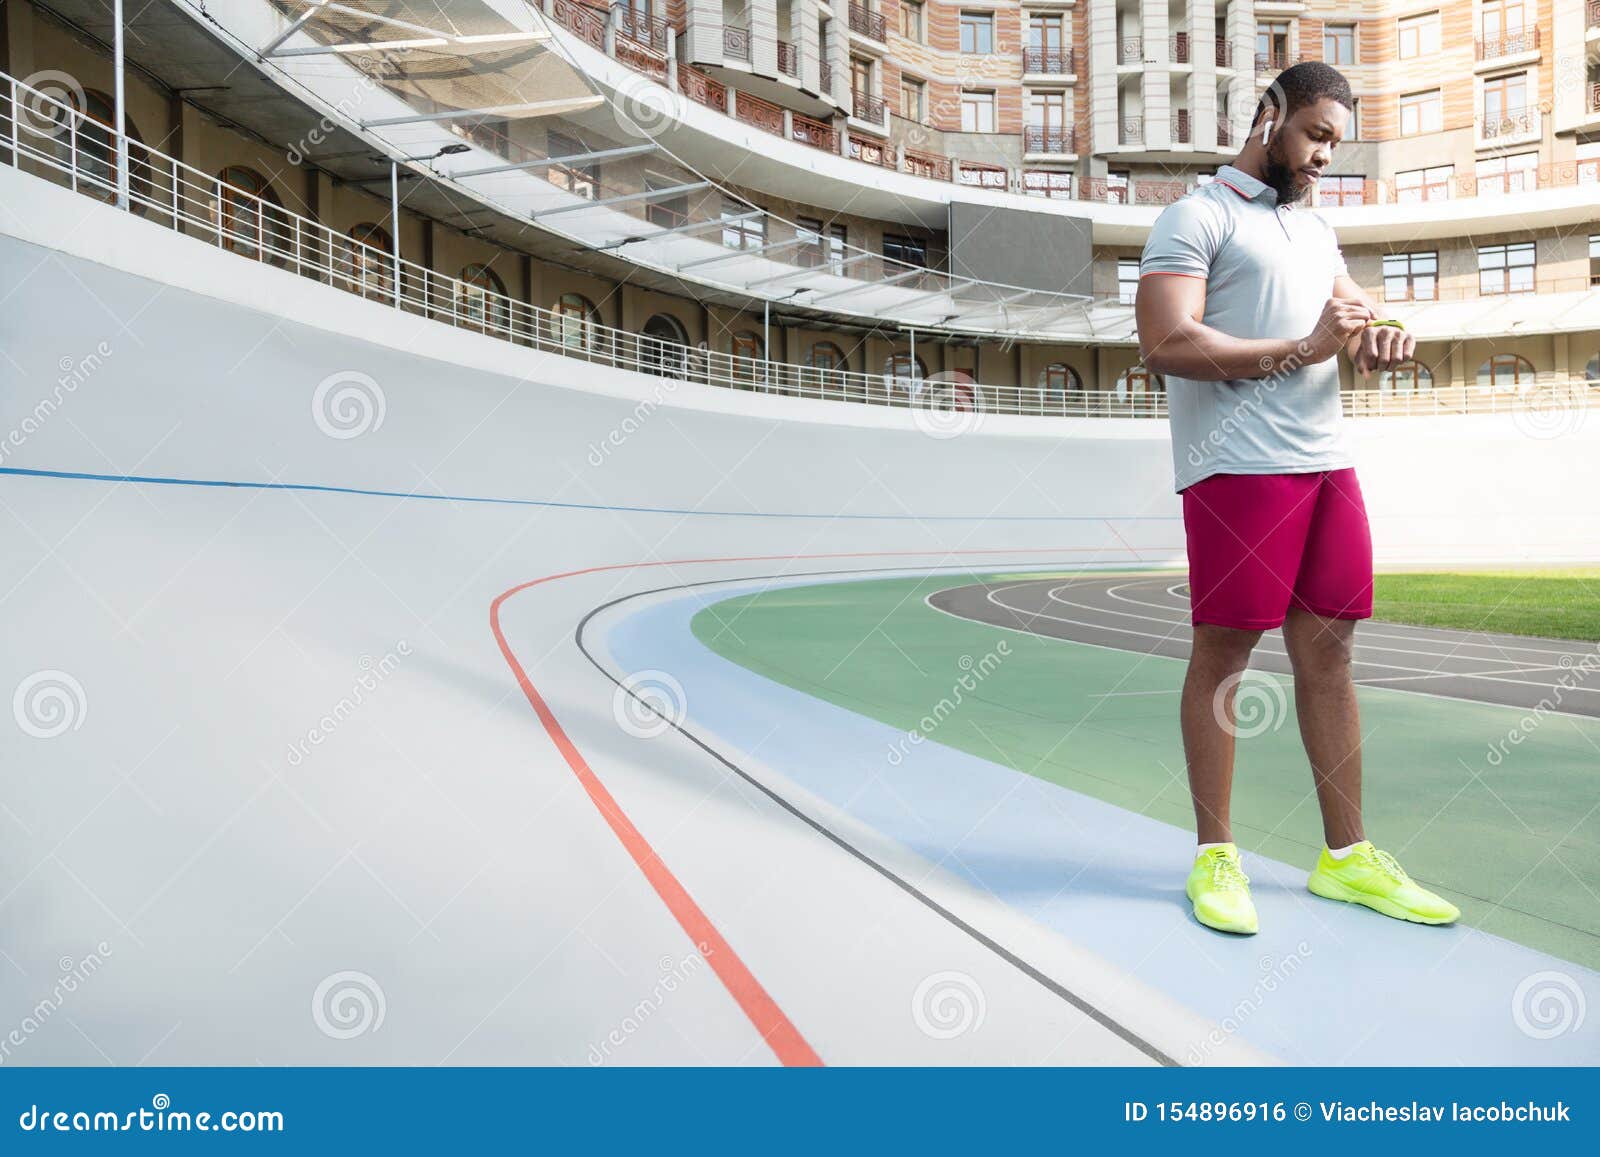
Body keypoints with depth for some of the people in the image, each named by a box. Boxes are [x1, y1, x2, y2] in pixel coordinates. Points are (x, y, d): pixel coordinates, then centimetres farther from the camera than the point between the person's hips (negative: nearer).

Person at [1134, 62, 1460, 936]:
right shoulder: (1197, 218, -1)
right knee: (1222, 653, -1)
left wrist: (1383, 337, 2)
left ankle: (1346, 856, 16)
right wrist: (1300, 350, -12)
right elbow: (1165, 342, -14)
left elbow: (1358, 315, 27)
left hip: (1327, 464, 7)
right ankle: (1215, 856, 10)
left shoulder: (1314, 230, 24)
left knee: (1327, 652, 8)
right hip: (1238, 468, -7)